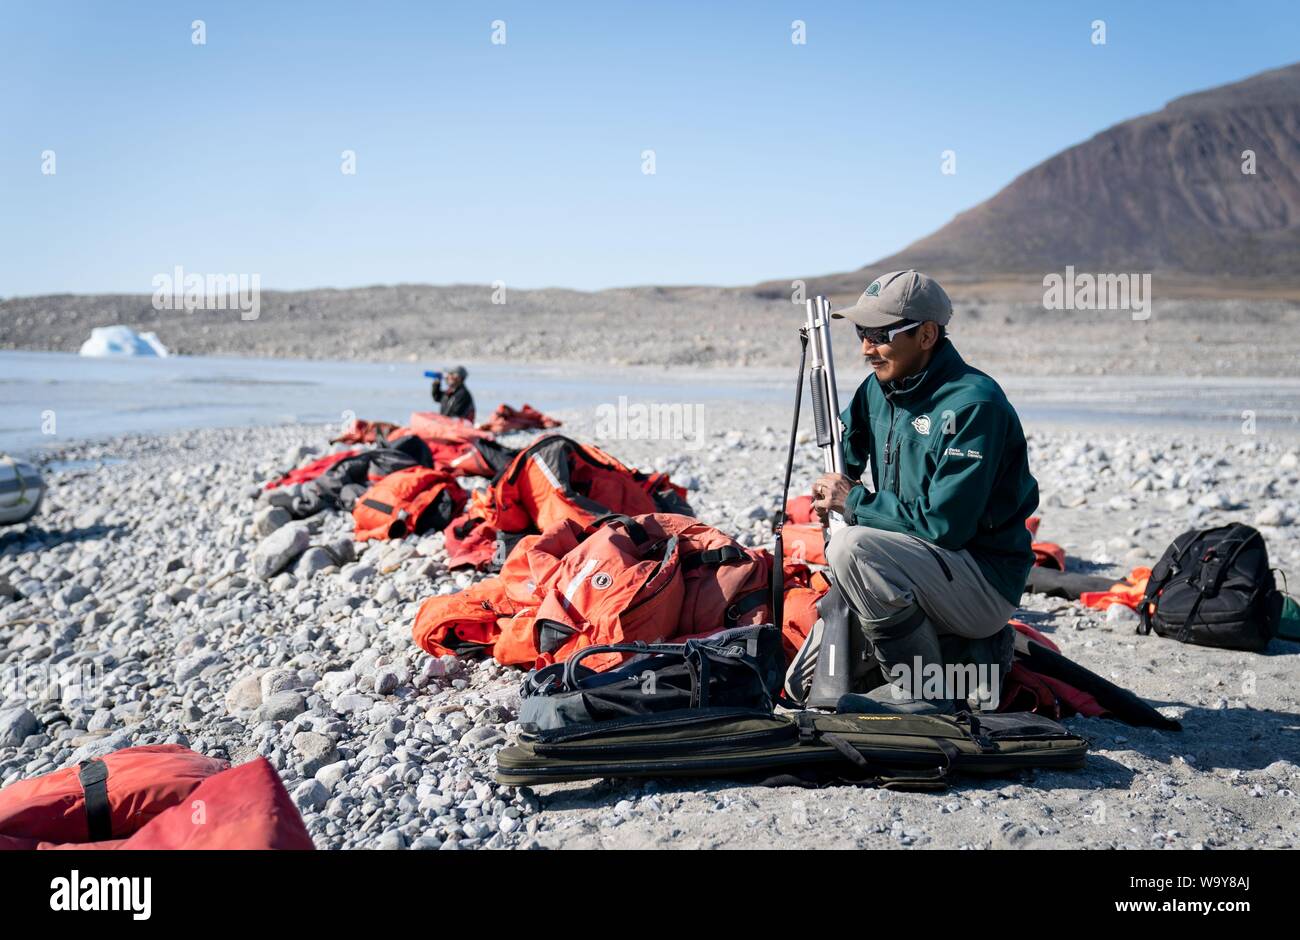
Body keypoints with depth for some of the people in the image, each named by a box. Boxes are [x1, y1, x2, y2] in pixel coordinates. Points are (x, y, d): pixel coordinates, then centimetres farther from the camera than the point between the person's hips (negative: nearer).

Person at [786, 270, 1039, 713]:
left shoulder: (973, 404, -21)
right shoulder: (879, 388, 4)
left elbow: (944, 522, -25)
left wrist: (853, 502, -16)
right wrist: (832, 490, -4)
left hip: (986, 581, -8)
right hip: (925, 568, 9)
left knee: (852, 547, -33)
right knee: (804, 685, 8)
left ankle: (926, 689, -15)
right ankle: (962, 649, 15)